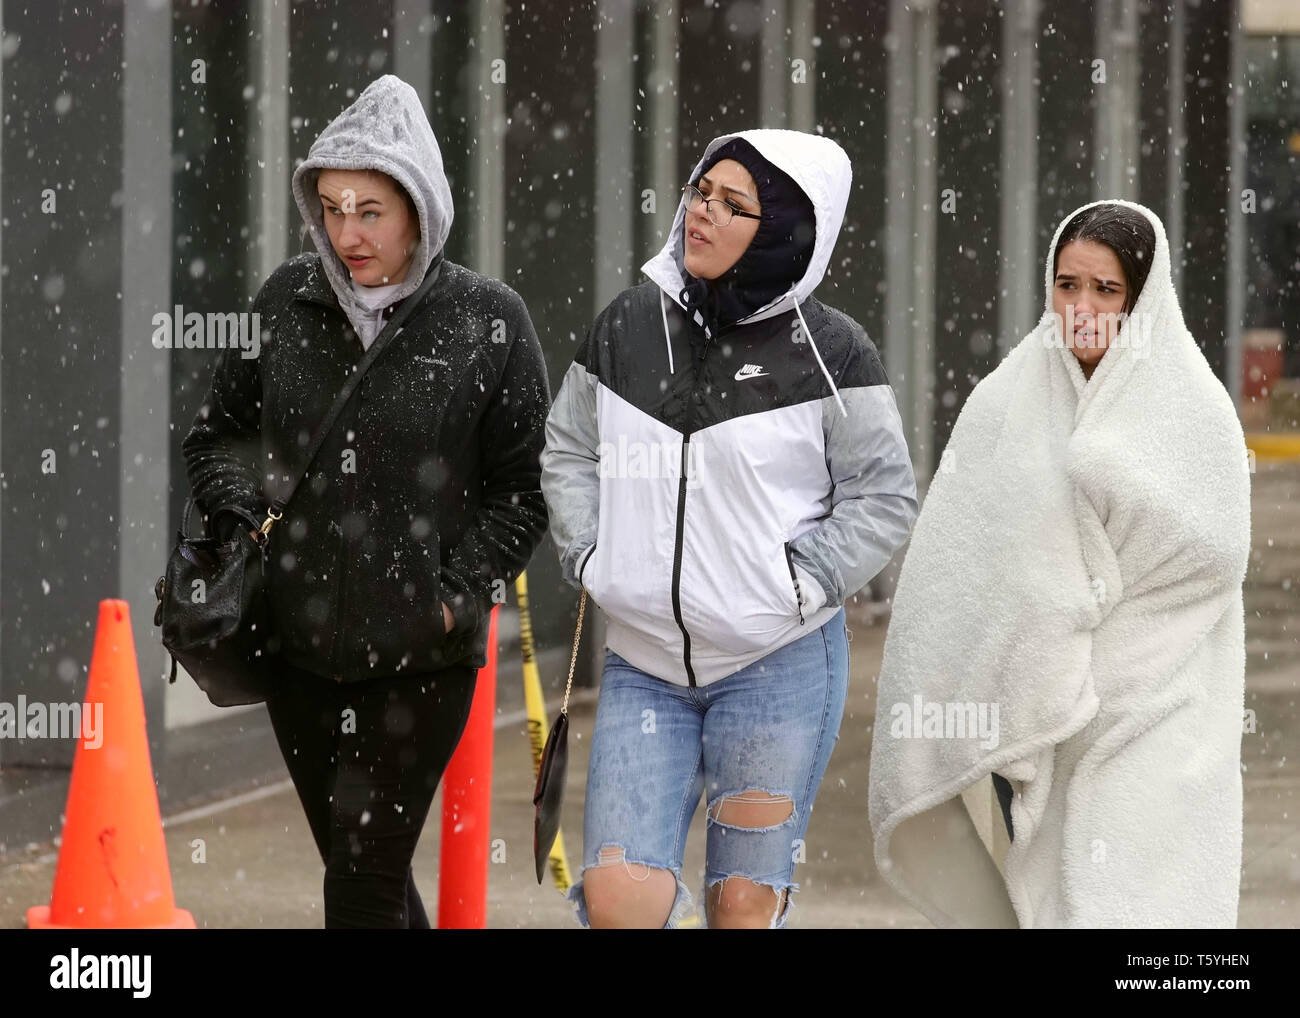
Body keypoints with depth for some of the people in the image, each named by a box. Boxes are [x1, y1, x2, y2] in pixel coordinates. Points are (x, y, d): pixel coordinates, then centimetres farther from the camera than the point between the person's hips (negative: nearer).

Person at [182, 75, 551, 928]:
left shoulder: (488, 321, -7)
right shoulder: (286, 304, 3)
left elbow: (523, 487, -1)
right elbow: (219, 433, 17)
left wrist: (459, 592, -9)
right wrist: (240, 512, 0)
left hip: (422, 657, -4)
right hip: (301, 645, 4)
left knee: (365, 880, -9)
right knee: (359, 867, 15)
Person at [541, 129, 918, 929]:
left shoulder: (828, 351, -7)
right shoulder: (630, 325, 4)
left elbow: (885, 499, -2)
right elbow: (569, 451, 15)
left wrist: (801, 583, -12)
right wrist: (589, 556, 1)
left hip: (780, 667, -3)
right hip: (644, 663, 3)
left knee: (746, 904, 2)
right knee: (615, 896, -8)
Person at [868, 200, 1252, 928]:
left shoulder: (1192, 407, -1)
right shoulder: (1005, 406, 5)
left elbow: (1218, 548, -13)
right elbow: (951, 564, 3)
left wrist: (1112, 474, -20)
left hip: (1147, 722, -3)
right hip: (1032, 711, 3)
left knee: (1131, 904, -11)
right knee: (1044, 898, 6)